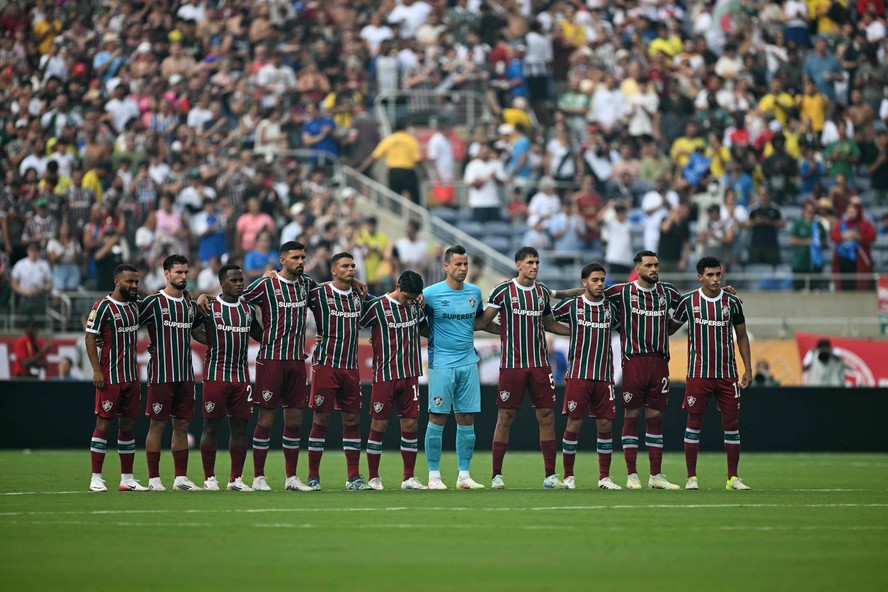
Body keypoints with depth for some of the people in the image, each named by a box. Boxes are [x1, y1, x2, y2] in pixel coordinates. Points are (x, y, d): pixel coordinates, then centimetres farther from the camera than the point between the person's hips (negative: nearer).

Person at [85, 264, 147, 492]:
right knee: (104, 424, -5)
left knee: (128, 426, 8)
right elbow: (90, 338, -11)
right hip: (110, 377, -7)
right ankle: (96, 478, -3)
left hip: (132, 377, 7)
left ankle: (127, 479, 12)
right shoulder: (103, 307, -9)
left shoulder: (136, 305, 12)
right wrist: (96, 370, -17)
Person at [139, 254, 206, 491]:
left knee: (182, 425, 7)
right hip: (160, 374, -6)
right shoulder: (153, 302, -6)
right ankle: (154, 479, 1)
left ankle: (181, 478, 11)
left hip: (185, 375, 6)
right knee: (157, 425, -3)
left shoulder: (191, 305, 13)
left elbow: (198, 333, 24)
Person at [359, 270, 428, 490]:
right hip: (384, 375, -5)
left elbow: (426, 329, 23)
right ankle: (373, 478, 7)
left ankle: (409, 478, 8)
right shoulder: (377, 306, -8)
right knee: (379, 425, -1)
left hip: (409, 375, 5)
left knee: (411, 425, 3)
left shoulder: (415, 306, 8)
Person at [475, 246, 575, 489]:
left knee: (547, 416, 1)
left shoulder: (543, 292, 11)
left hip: (539, 364, 4)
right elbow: (483, 321, 2)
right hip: (512, 364, -4)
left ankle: (550, 475, 4)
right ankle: (497, 475, 3)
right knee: (505, 417, -3)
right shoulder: (503, 290, -3)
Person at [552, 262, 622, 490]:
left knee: (605, 424, 2)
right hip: (578, 374, -3)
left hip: (604, 376, 3)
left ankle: (604, 477, 8)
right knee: (574, 424, -3)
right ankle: (568, 476, 5)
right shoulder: (571, 306, 0)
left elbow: (618, 324, 30)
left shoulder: (610, 308, 10)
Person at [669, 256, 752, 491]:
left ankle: (733, 478, 6)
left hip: (727, 374, 1)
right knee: (694, 423, -1)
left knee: (732, 423, 1)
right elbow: (670, 328, 14)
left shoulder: (732, 302, 4)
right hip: (698, 373, -1)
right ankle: (691, 477, 5)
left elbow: (742, 336, 11)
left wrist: (748, 369, 7)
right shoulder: (688, 301, 0)